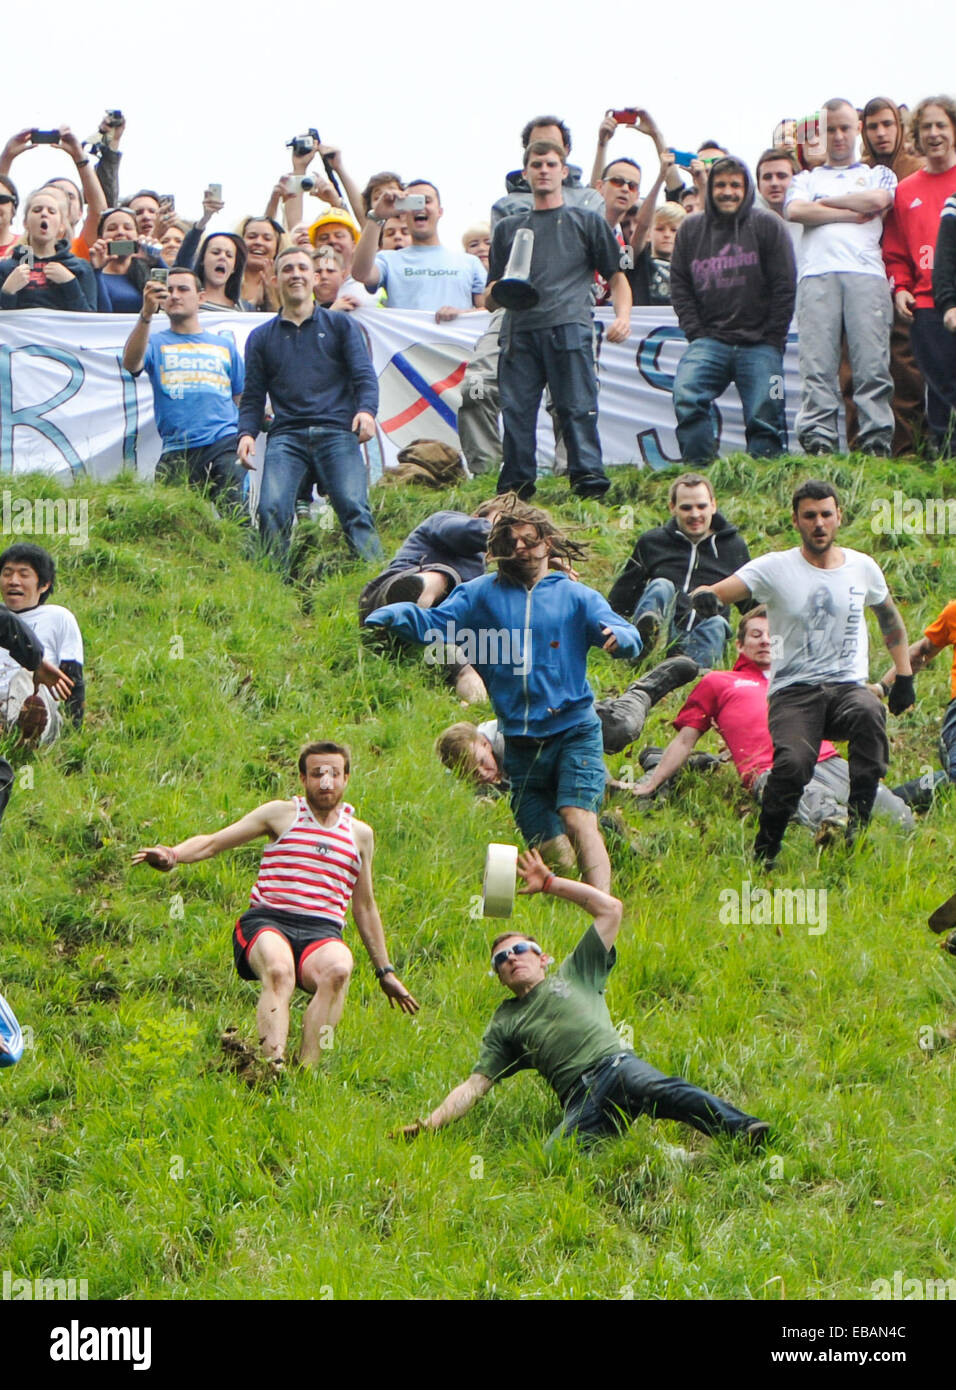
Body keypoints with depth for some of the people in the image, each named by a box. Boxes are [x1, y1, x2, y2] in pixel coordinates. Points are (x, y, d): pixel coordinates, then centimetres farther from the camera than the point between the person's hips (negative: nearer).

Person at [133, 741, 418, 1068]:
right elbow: (212, 842, 10)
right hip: (266, 923, -2)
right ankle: (273, 1067, -53)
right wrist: (172, 855, -12)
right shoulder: (283, 814, 14)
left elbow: (364, 906, 31)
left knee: (338, 970, -36)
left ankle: (306, 1069, -43)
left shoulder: (360, 834, 22)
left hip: (321, 933, 2)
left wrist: (385, 971, 33)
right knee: (278, 971, -38)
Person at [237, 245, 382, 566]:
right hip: (286, 434, 1)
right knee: (272, 510, -21)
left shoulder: (339, 324, 19)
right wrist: (246, 433, -1)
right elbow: (253, 396, 19)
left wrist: (366, 410, -13)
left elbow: (364, 375, 9)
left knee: (354, 508, -20)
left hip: (337, 431, -1)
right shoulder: (261, 338, 23)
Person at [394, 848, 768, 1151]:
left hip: (616, 1066, -1)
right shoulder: (505, 1022, 31)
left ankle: (741, 1128, -56)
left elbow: (610, 909, 25)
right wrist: (428, 1124, 10)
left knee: (666, 1092, -35)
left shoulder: (573, 975, 29)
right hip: (579, 1098, 1)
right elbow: (474, 1086, 24)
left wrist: (551, 884, 27)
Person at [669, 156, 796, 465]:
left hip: (760, 344, -2)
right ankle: (698, 469, -18)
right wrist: (697, 335, 1)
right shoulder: (691, 230, 12)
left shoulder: (768, 227, 3)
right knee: (686, 396, -21)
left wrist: (770, 340, -3)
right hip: (709, 341, 2)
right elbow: (679, 288, 13)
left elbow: (784, 288, 2)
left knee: (764, 416, -8)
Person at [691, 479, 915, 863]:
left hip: (847, 687, 2)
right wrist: (704, 594, -36)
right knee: (792, 764, -30)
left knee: (870, 714, -35)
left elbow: (889, 617, 28)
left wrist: (904, 676, 23)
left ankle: (857, 828, -30)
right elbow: (721, 590, -12)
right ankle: (764, 854, -7)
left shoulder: (862, 568, 10)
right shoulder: (776, 568, 0)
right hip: (793, 691, -2)